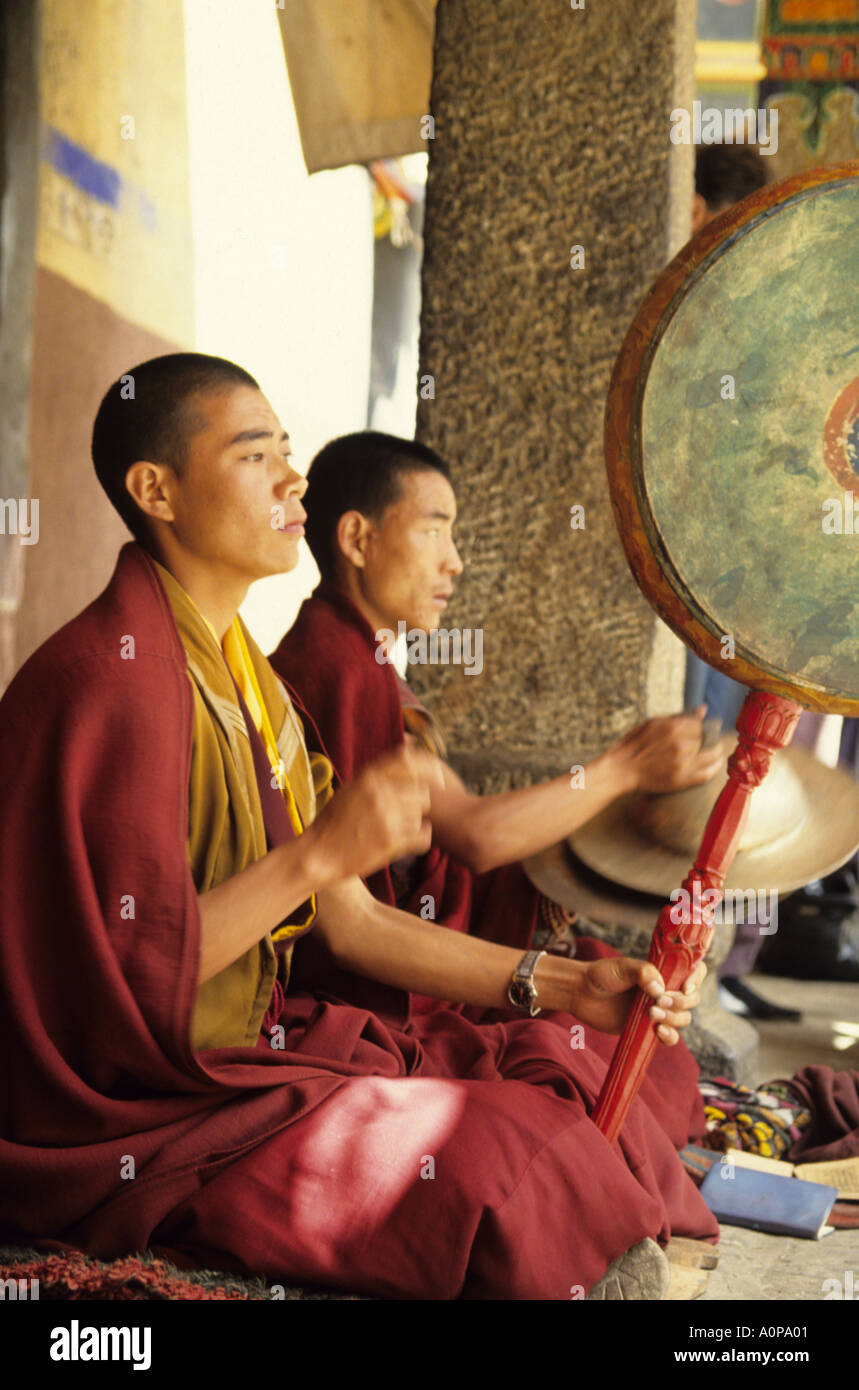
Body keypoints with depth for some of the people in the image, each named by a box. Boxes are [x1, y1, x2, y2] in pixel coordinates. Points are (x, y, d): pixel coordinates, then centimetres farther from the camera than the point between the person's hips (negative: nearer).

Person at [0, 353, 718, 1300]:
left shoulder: (242, 676, 12)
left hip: (254, 1039, 10)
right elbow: (124, 975, -22)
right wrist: (319, 853, -25)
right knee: (499, 1164, -22)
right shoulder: (105, 677, -18)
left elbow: (348, 925, 11)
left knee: (570, 1072, 3)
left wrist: (564, 987, 4)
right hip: (136, 1115, -9)